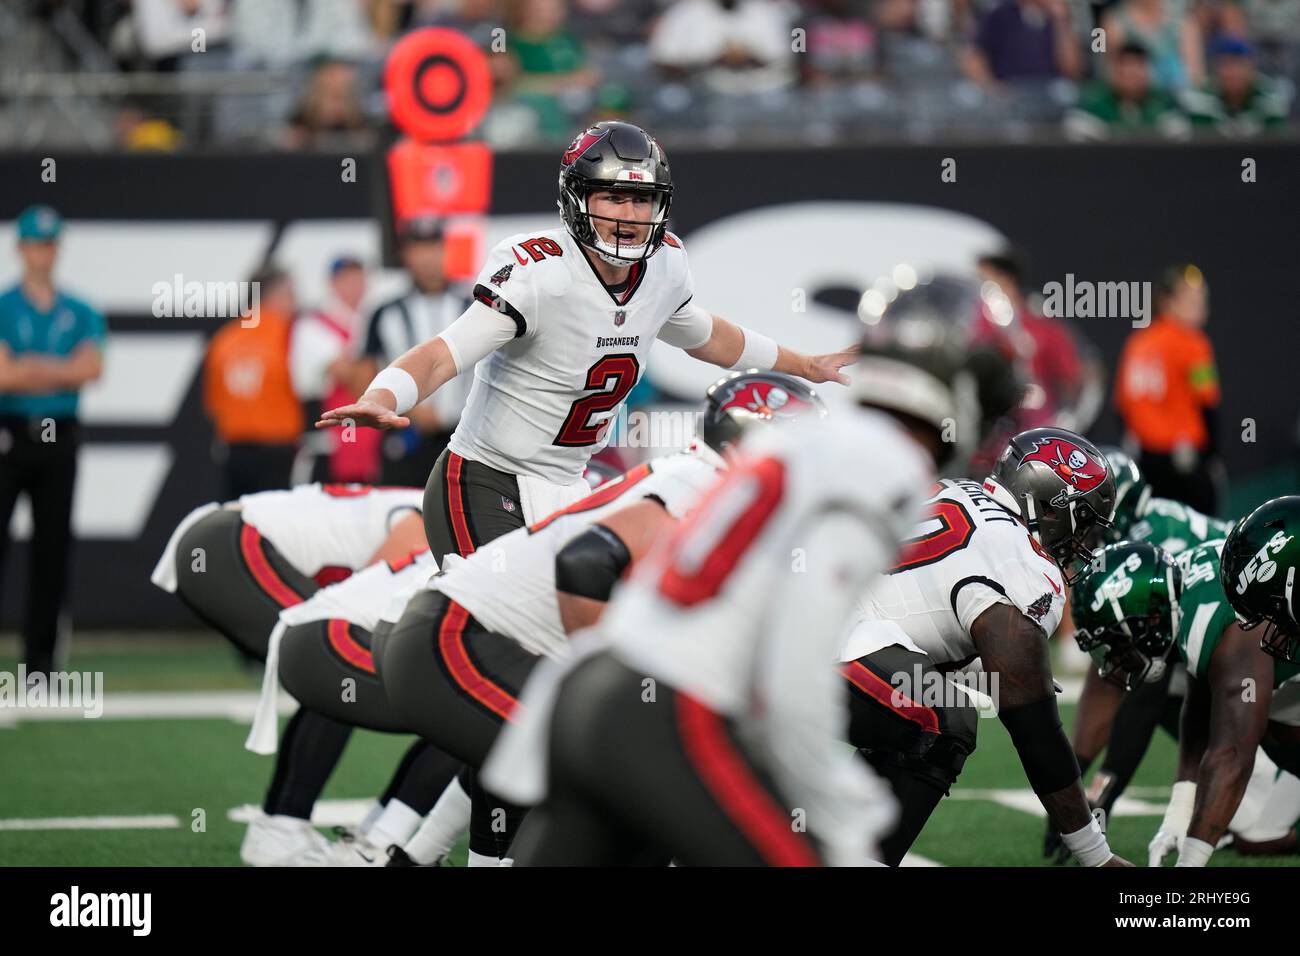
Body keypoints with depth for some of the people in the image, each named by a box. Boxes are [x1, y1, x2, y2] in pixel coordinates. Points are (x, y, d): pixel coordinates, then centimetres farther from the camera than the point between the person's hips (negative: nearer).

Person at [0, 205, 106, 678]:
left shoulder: (81, 314, 11)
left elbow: (91, 366, -6)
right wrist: (61, 372, -6)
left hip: (59, 439, 3)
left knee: (53, 546, 4)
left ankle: (42, 653, 9)